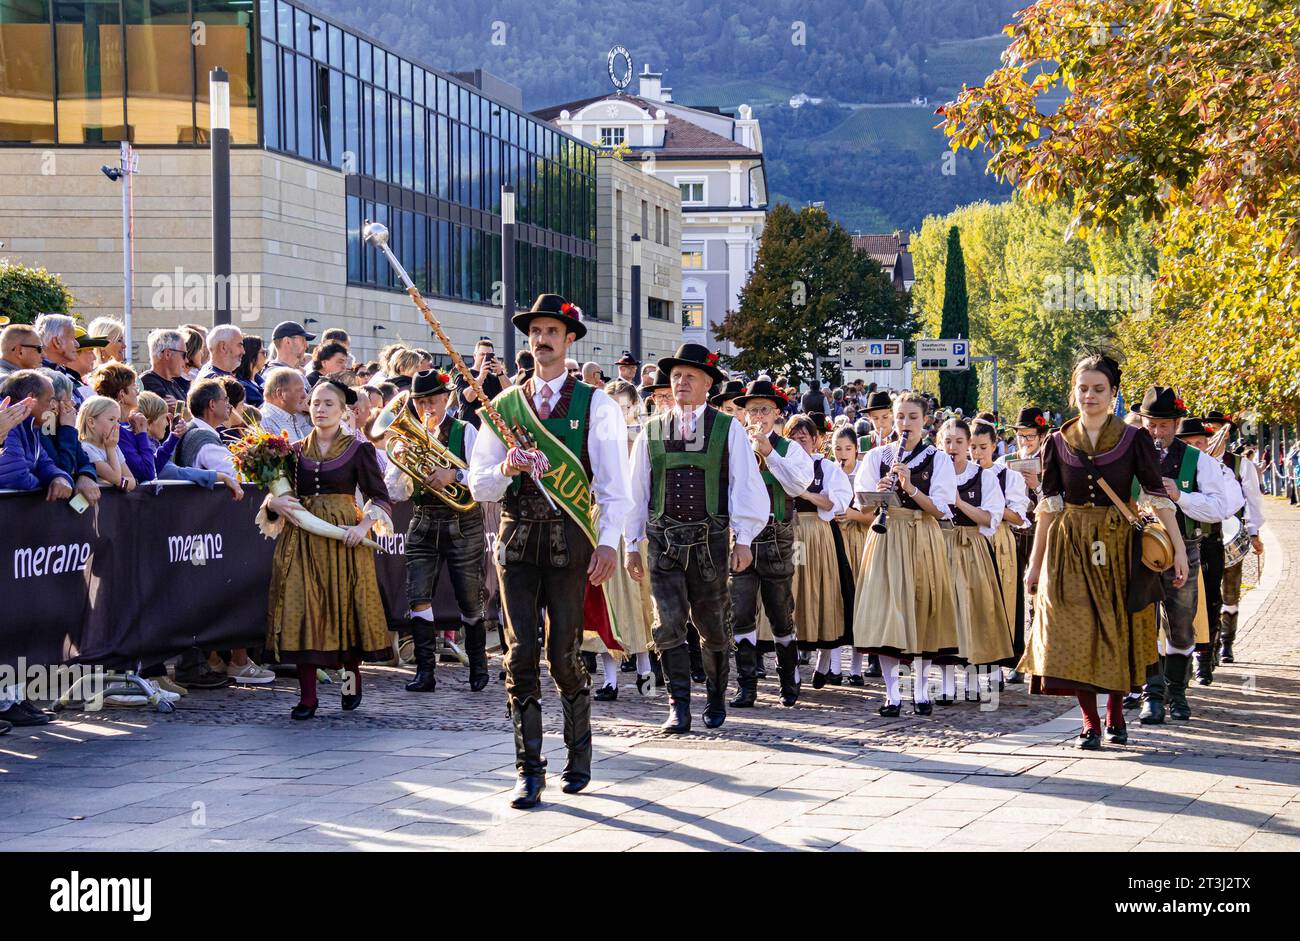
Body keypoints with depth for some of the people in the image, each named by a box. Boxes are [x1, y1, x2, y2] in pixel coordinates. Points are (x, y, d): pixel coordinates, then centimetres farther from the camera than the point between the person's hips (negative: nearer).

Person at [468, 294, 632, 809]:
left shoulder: (595, 404, 2)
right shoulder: (504, 405, 11)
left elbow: (614, 482, -3)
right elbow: (478, 485, 11)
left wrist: (608, 541, -14)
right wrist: (505, 470, -11)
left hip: (570, 538, -3)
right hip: (516, 536, 3)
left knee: (565, 655, -1)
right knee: (520, 655, -3)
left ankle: (579, 755, 22)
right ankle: (529, 771, 2)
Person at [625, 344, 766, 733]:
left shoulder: (728, 429, 2)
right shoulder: (651, 431, 8)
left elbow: (745, 485, -1)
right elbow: (637, 489, 11)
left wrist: (744, 540, -8)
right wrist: (632, 544, 10)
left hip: (711, 539, -1)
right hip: (664, 539, 1)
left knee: (713, 625, 9)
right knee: (668, 624, -7)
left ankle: (715, 698, 27)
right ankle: (678, 708, -4)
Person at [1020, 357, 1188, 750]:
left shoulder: (1134, 439, -2)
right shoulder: (1058, 443, 3)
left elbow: (1157, 496, -3)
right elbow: (1048, 504, 6)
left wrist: (1179, 547, -9)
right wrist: (1034, 562, 6)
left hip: (1118, 544, -1)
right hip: (1069, 546, 1)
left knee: (1117, 629, 5)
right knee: (1074, 631, -8)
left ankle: (1115, 716, 22)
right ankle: (1090, 723, -2)